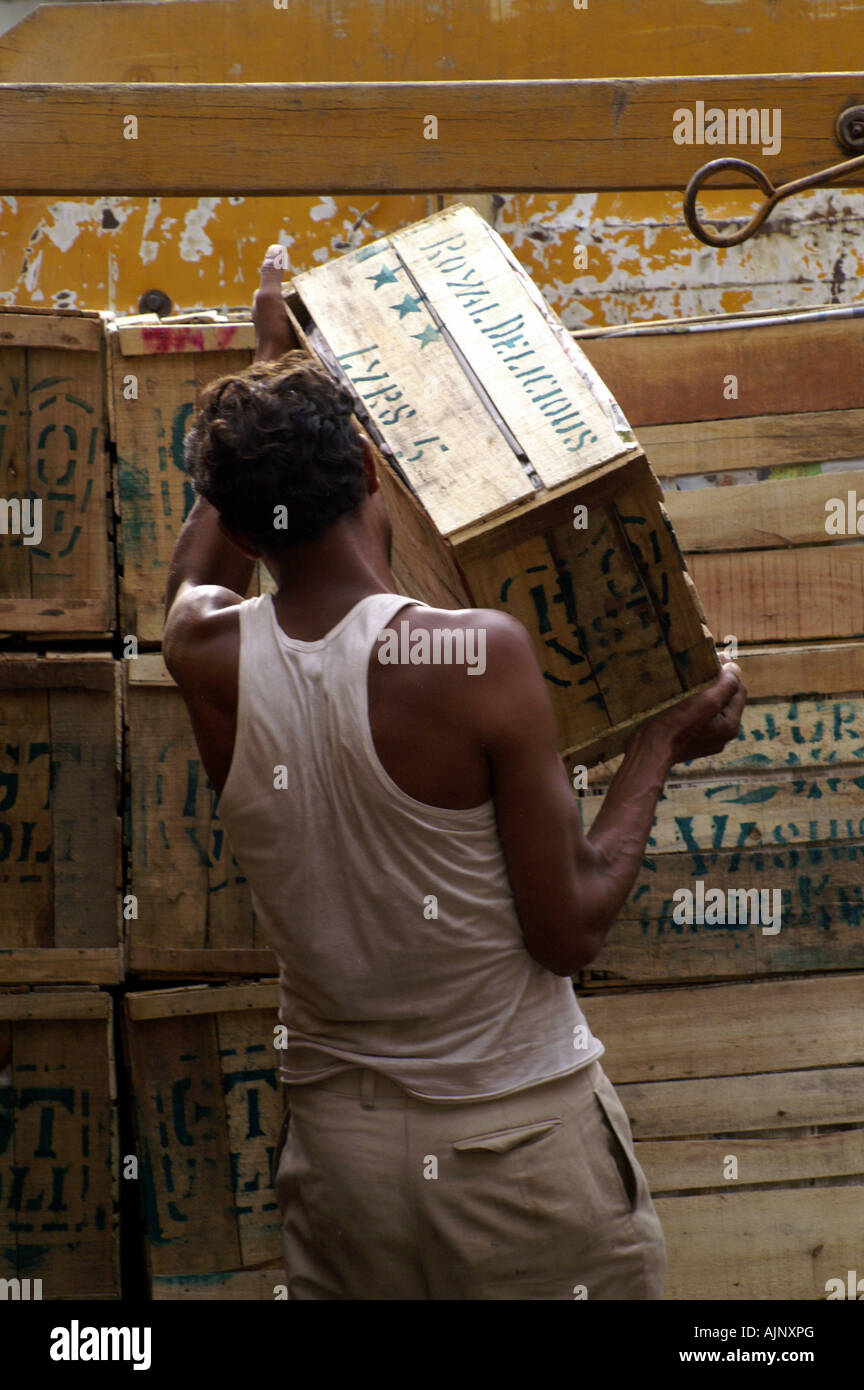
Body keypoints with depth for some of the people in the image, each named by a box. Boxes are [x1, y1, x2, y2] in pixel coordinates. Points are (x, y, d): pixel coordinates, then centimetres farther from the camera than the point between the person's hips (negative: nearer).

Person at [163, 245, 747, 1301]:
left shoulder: (208, 657, -8)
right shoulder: (483, 656, -21)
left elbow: (200, 563, 19)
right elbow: (568, 930, -14)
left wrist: (268, 364, 27)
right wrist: (659, 748, -1)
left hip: (335, 1144, 4)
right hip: (520, 1140, -4)